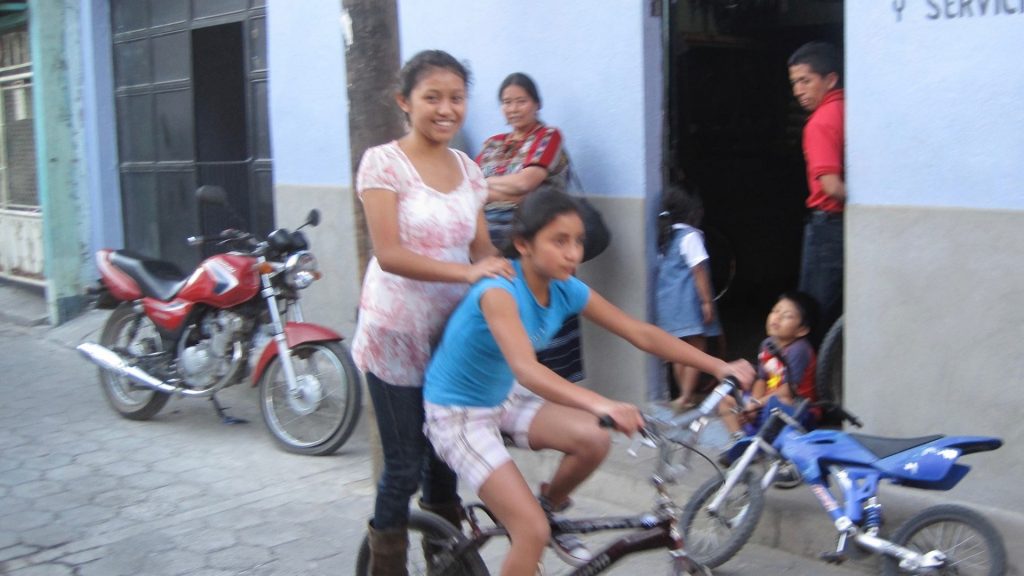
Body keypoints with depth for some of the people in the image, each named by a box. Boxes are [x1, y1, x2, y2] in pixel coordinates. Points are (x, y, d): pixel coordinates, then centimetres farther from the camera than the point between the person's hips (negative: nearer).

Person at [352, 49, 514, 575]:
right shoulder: (383, 162, -11)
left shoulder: (467, 168, 6)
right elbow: (389, 254, -20)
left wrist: (511, 276, -15)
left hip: (451, 331, 5)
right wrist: (467, 272, -30)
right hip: (396, 333, -5)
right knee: (403, 466, 1)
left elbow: (482, 247, 6)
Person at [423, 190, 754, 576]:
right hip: (458, 414, -7)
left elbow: (642, 334, -7)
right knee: (533, 532, -17)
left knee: (594, 440, -15)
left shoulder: (567, 291, -9)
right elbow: (526, 370, -44)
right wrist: (601, 405, -59)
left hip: (506, 398, 7)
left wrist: (720, 367, -15)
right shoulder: (499, 291, -30)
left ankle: (549, 508, 13)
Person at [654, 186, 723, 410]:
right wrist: (707, 301, -14)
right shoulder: (690, 235, -11)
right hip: (688, 302, -8)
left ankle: (686, 395, 19)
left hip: (668, 301, 8)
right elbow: (698, 270, -15)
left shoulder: (666, 237, 12)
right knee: (697, 349, -4)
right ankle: (686, 396, -10)